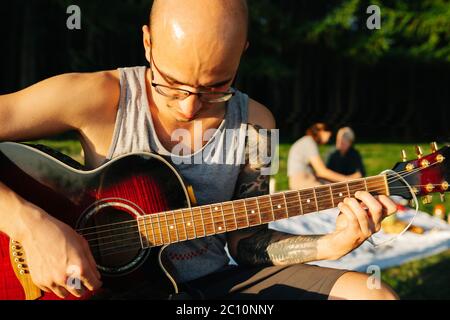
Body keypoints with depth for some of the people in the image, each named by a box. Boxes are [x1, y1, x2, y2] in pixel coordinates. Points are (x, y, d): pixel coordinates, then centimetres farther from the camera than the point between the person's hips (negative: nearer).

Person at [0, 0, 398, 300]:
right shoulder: (100, 98, -13)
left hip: (216, 282, 5)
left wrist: (331, 245, -9)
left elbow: (245, 240, 5)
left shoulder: (254, 125, -1)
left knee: (377, 295, -6)